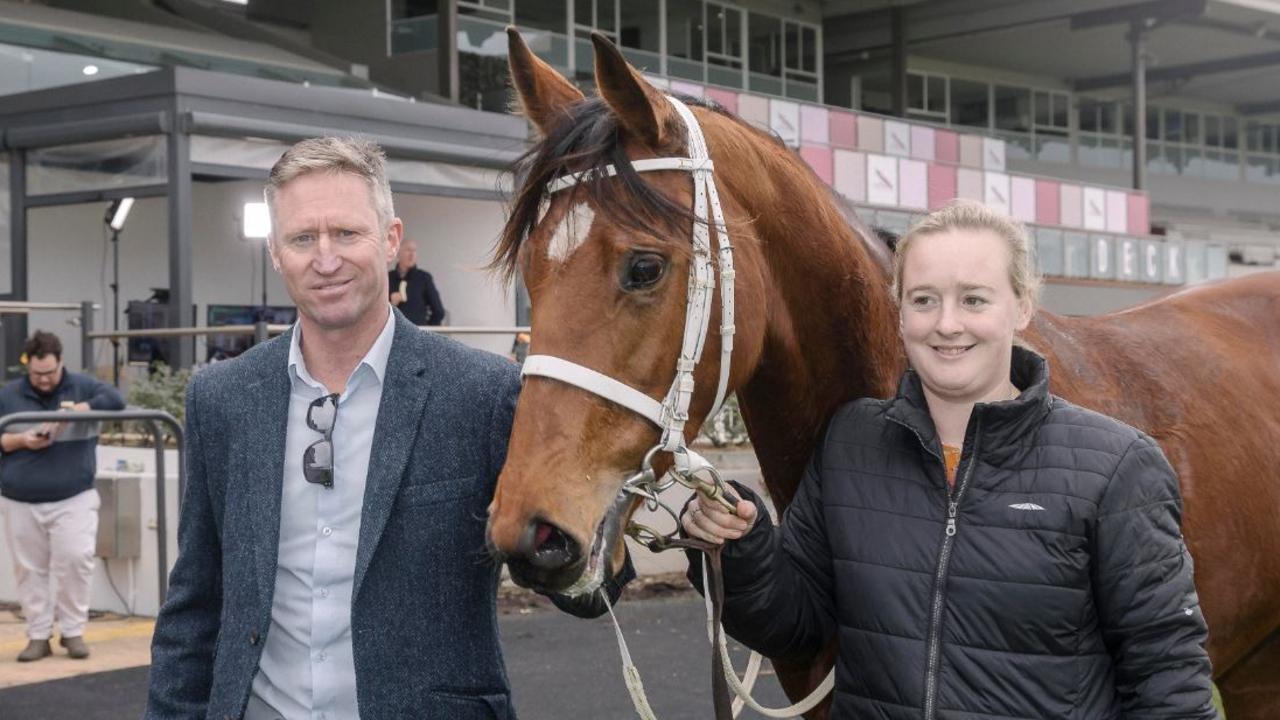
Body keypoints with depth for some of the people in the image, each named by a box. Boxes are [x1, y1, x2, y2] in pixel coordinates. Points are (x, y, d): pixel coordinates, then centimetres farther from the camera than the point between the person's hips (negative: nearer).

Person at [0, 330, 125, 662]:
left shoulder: (81, 386, 1)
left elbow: (115, 400, -16)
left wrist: (69, 414, -23)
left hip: (73, 500, -2)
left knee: (75, 561, -11)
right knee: (30, 570, 5)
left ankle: (73, 631, 4)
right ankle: (38, 635, 14)